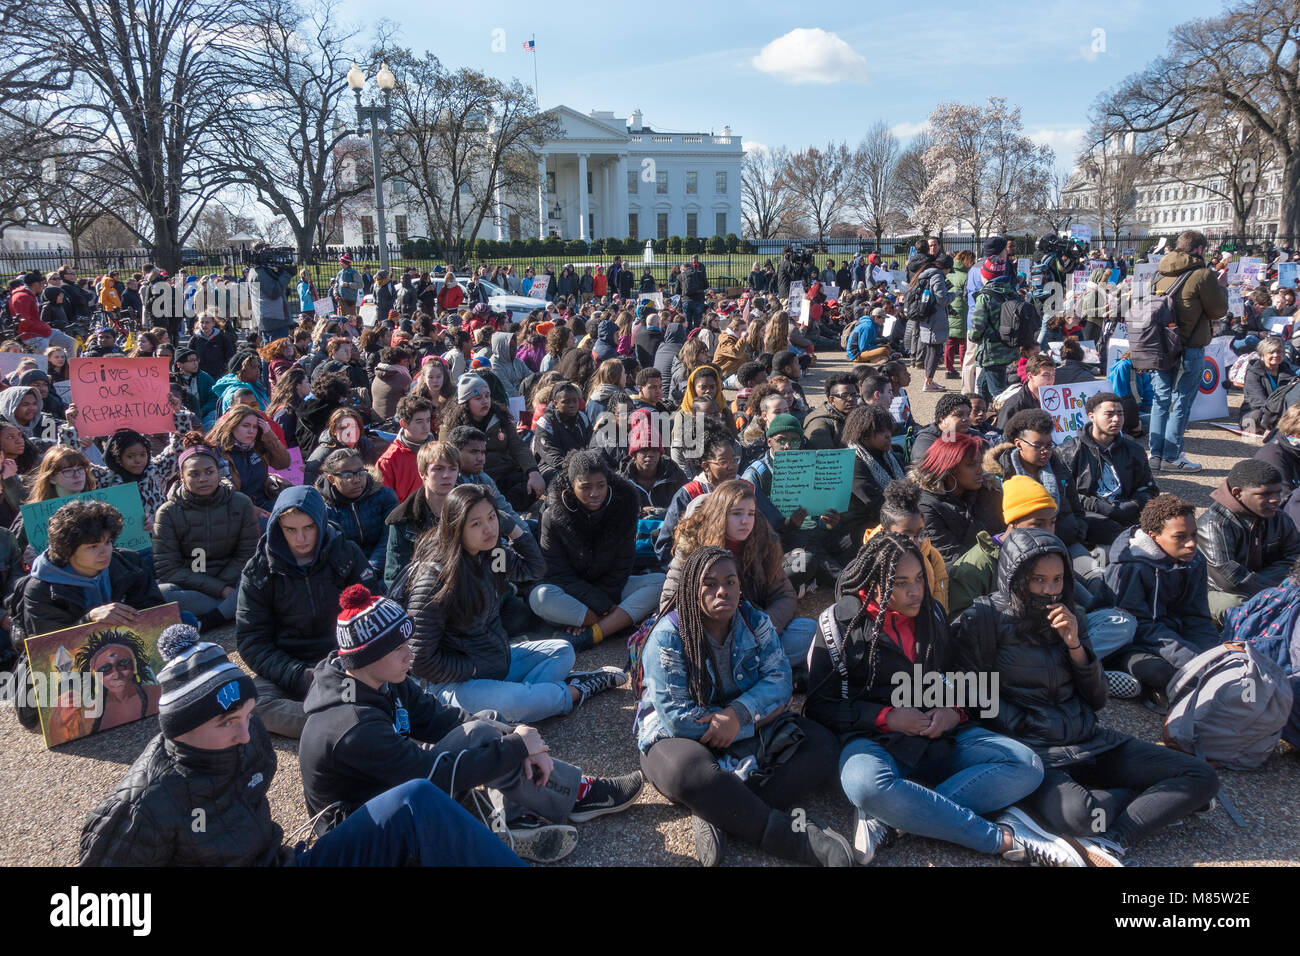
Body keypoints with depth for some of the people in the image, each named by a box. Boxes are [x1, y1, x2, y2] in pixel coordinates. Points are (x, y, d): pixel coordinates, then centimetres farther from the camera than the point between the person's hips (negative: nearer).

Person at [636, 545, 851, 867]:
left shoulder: (755, 622, -1)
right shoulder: (668, 636, -16)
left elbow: (779, 679, -8)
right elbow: (677, 717, -22)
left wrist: (739, 713, -28)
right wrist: (756, 720, -18)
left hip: (749, 730, 5)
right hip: (677, 737, -5)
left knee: (820, 743, -15)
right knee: (689, 773, -39)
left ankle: (717, 814, -31)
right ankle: (796, 837, -32)